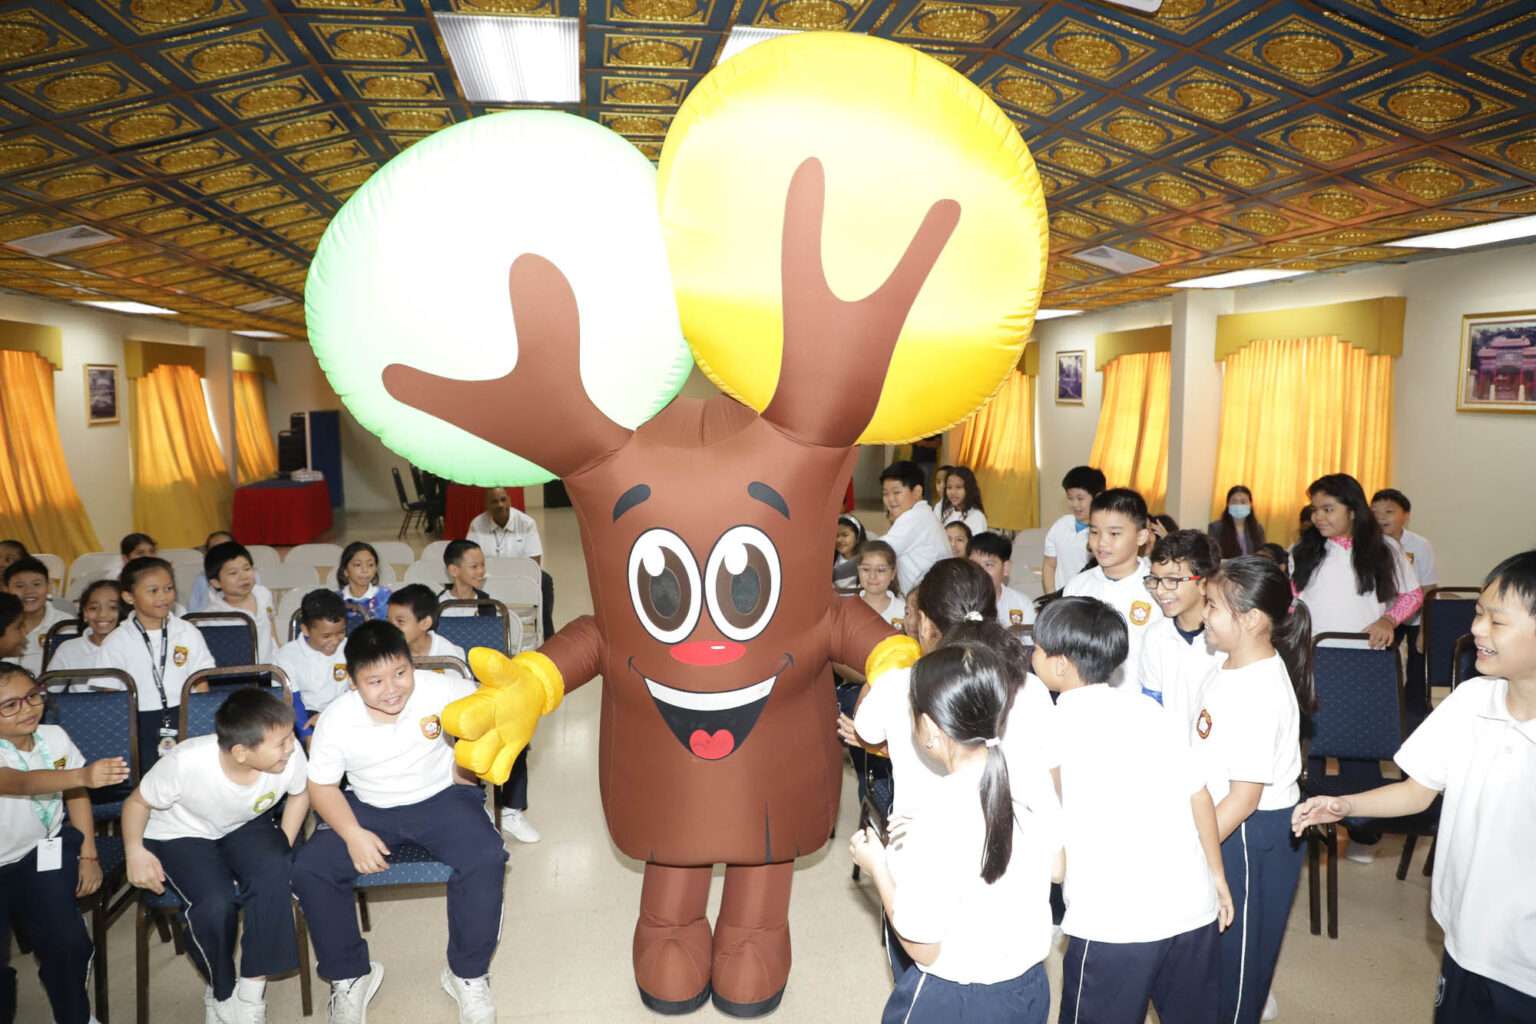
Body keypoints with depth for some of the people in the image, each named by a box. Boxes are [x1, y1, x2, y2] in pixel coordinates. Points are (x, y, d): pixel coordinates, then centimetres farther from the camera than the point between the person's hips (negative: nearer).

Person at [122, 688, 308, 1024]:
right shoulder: (187, 763, -35)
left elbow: (300, 794, -3)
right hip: (181, 835, -2)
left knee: (273, 873, -29)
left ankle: (250, 992, -12)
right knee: (216, 904, -28)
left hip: (245, 825, 2)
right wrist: (135, 850, -22)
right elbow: (137, 802, -13)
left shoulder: (289, 755, -28)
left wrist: (282, 850, -9)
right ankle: (220, 992, 4)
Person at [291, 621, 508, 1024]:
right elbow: (321, 785, -5)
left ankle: (468, 973, -5)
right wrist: (353, 834, -20)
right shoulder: (336, 720, -16)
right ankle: (349, 976, 5)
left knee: (486, 857, -28)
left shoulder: (441, 689, -21)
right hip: (369, 808, 2)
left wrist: (464, 772, -5)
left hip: (440, 798, -2)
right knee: (307, 869, -18)